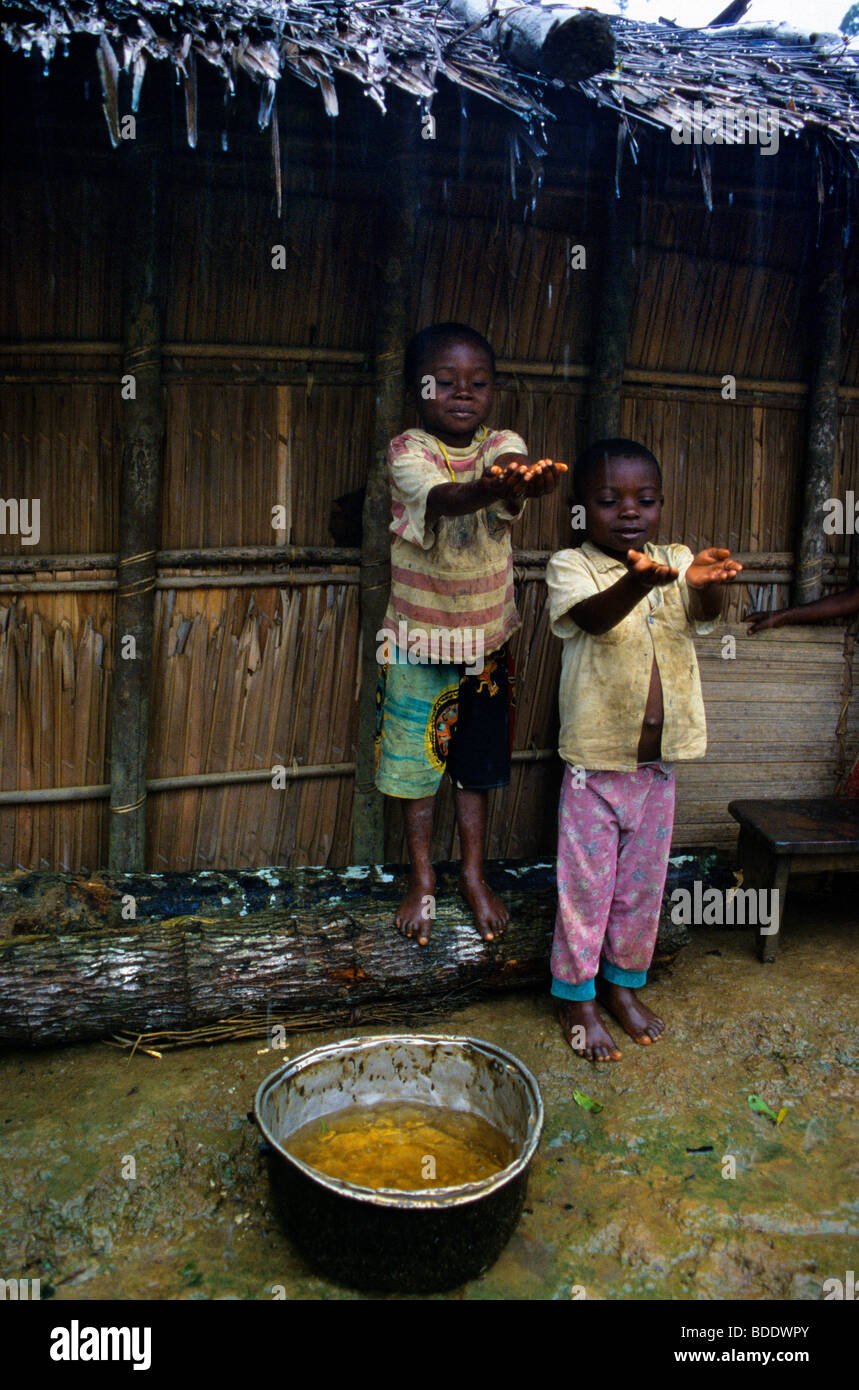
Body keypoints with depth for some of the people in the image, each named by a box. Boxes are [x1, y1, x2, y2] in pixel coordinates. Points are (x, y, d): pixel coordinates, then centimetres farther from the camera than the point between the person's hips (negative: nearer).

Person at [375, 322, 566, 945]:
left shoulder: (502, 445, -6)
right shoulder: (409, 451, -13)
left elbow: (516, 469, -31)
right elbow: (440, 498, -34)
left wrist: (528, 478, -56)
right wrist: (489, 488, -57)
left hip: (488, 635, 2)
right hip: (419, 636, -2)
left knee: (478, 761, 14)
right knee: (416, 759, 9)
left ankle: (474, 873, 33)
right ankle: (422, 878, 28)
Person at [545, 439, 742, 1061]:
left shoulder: (677, 562, 2)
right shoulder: (570, 566, -9)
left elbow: (706, 613, -18)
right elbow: (593, 616, -29)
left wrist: (706, 584, -42)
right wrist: (638, 582, -50)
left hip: (659, 762, 4)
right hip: (594, 762, -3)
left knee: (643, 884, 16)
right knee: (586, 885, 8)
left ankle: (624, 982, 37)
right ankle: (576, 998, 26)